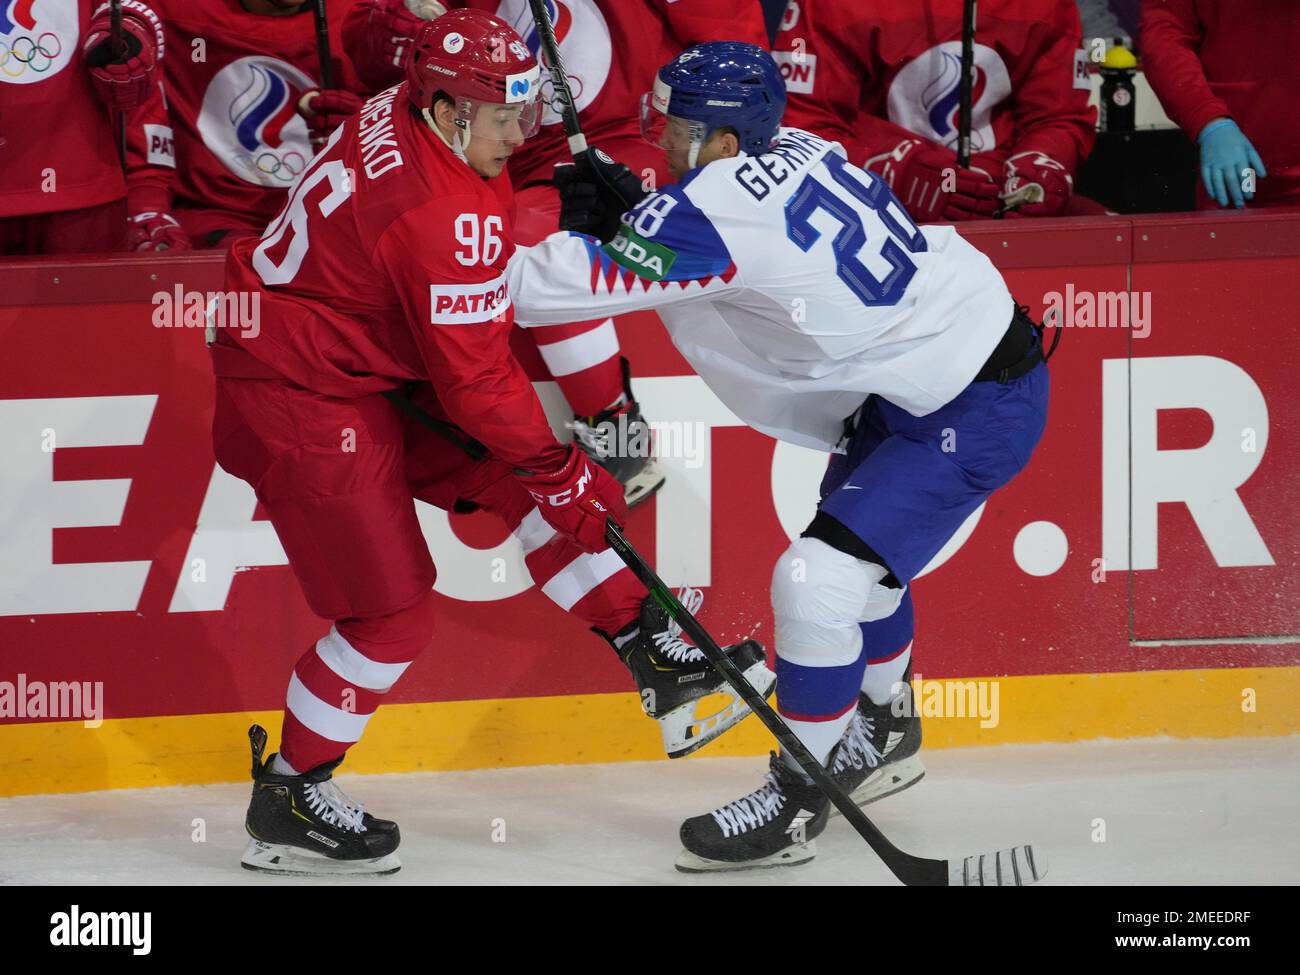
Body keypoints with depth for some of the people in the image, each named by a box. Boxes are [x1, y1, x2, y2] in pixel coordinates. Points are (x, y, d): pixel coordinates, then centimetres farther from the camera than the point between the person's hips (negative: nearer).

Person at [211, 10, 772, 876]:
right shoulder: (447, 221, -29)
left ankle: (653, 650, 15)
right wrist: (561, 468, -10)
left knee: (525, 476, 9)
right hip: (303, 403, -10)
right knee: (392, 612, -5)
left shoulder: (399, 117, -2)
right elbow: (477, 385, -23)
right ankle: (289, 802, 9)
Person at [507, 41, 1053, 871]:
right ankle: (885, 735, 50)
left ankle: (796, 805, -2)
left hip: (972, 411, -11)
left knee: (821, 577, -14)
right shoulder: (792, 151, 0)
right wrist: (635, 208, 2)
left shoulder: (719, 205, -25)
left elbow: (586, 280, -25)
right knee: (860, 552, 28)